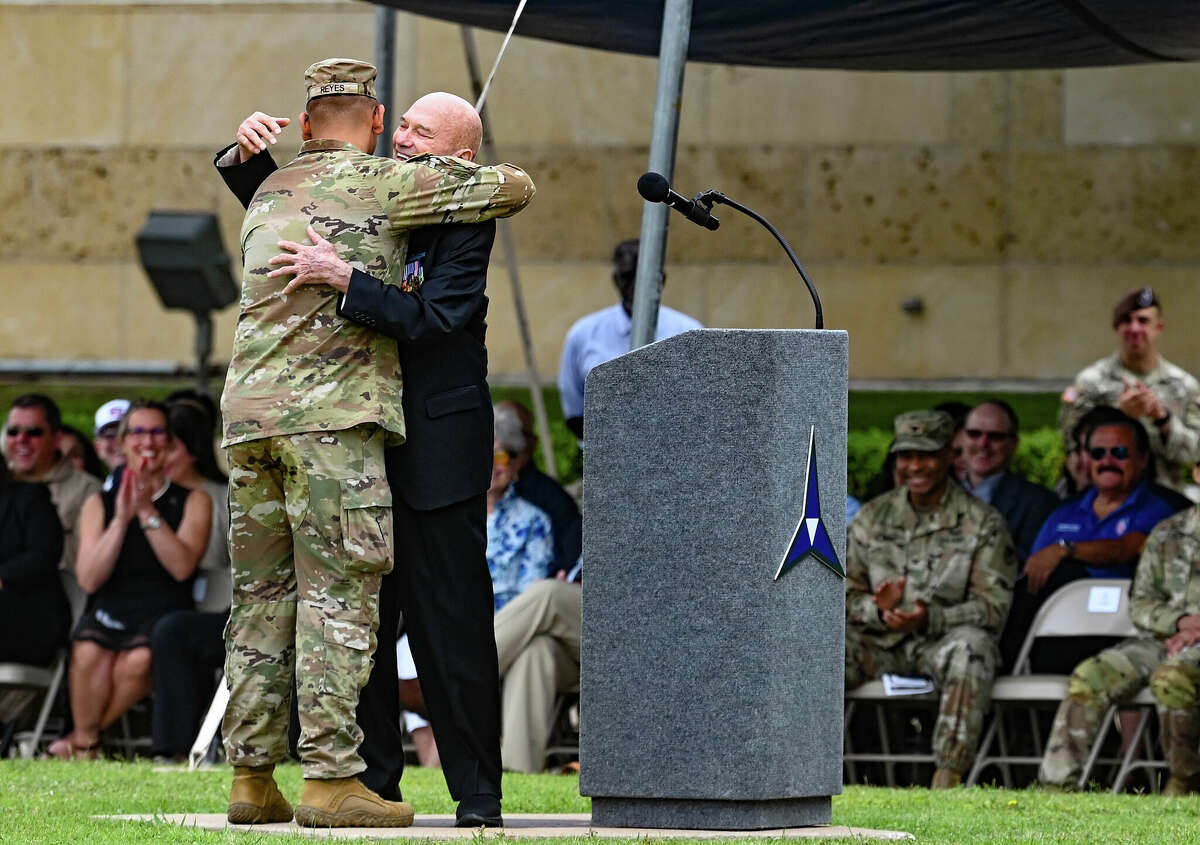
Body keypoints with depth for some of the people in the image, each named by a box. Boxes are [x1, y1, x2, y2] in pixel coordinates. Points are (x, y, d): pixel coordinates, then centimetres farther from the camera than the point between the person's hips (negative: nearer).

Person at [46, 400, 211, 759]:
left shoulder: (192, 501, 12)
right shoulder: (100, 504, 16)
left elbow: (182, 567, -7)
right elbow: (89, 579, 1)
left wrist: (148, 511, -13)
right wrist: (121, 518, -8)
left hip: (164, 614, -1)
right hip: (108, 614, 1)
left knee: (140, 659, -35)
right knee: (87, 652, -34)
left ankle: (79, 741, -14)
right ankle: (87, 744, -14)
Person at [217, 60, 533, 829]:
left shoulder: (268, 197, 20)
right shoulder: (382, 185, 0)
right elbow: (514, 189, 4)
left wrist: (399, 283, 32)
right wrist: (475, 180, 25)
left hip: (249, 412, 6)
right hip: (334, 414, -6)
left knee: (262, 599, 9)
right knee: (338, 595, -6)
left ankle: (252, 778, 8)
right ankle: (331, 780, -11)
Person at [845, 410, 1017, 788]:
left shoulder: (982, 522, 3)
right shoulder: (872, 517, 13)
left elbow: (992, 606, -4)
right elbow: (846, 595, 11)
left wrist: (931, 619, -21)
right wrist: (879, 610, -14)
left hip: (943, 639, -3)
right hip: (881, 642, 3)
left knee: (971, 646, -39)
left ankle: (947, 778, -40)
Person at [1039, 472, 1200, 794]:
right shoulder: (1168, 534, 18)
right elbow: (1140, 602, 14)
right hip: (1163, 637, 4)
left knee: (1170, 678, -39)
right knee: (1088, 677, -22)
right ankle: (1057, 784, -26)